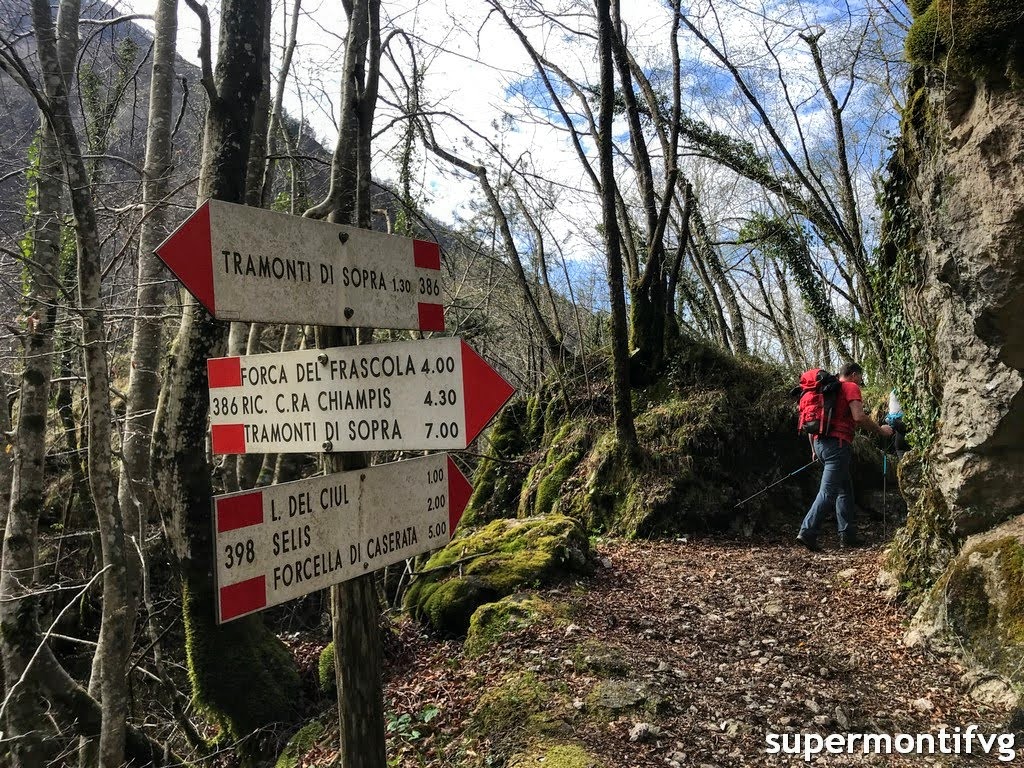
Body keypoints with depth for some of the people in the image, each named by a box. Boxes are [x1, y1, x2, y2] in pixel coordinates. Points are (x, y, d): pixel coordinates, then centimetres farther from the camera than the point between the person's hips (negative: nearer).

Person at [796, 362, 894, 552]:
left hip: (820, 443, 9)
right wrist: (880, 430, -2)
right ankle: (807, 532, -18)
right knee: (828, 492, -11)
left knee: (845, 490, 16)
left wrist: (814, 449, 28)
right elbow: (859, 417, -15)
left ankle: (847, 535, 18)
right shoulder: (851, 387, -1)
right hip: (837, 444, -9)